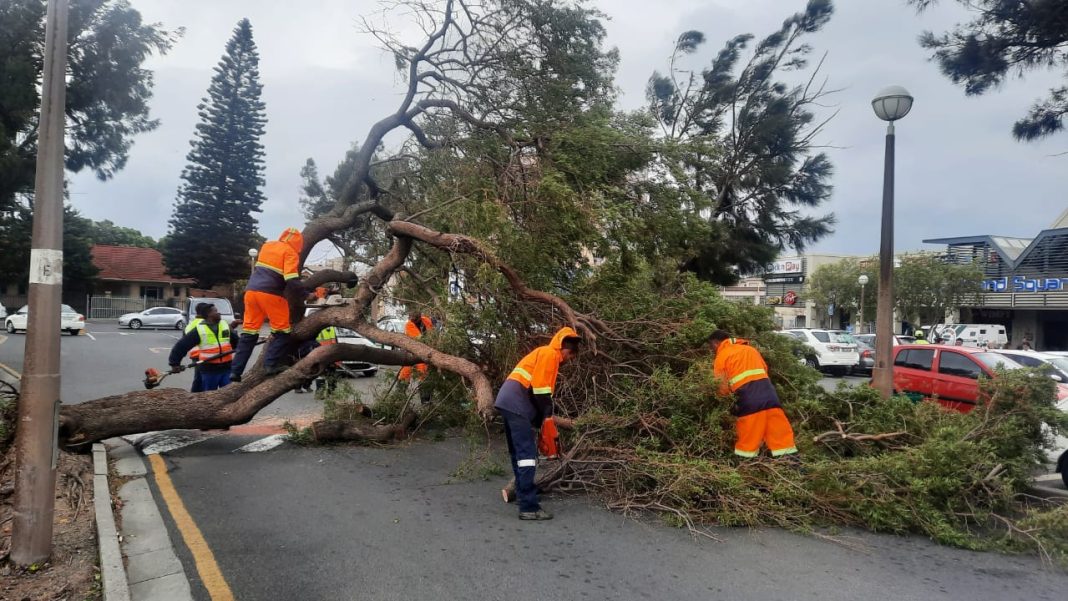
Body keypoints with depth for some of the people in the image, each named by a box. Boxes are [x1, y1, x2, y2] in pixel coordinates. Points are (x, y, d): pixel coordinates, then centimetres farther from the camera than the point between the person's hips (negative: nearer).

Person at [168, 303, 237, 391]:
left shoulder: (225, 325, 5)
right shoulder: (199, 330, -7)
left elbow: (236, 340, 19)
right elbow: (181, 345, -5)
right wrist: (175, 363, -6)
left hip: (226, 368, 3)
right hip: (209, 370, -3)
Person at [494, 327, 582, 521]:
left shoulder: (545, 355, 26)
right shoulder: (550, 353, -3)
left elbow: (538, 391, 22)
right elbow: (540, 390, -13)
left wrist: (553, 418, 16)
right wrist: (550, 416, -3)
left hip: (509, 403, 11)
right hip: (516, 404, -11)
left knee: (519, 453, 15)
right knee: (527, 454, -12)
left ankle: (525, 497, 22)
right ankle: (529, 507, -13)